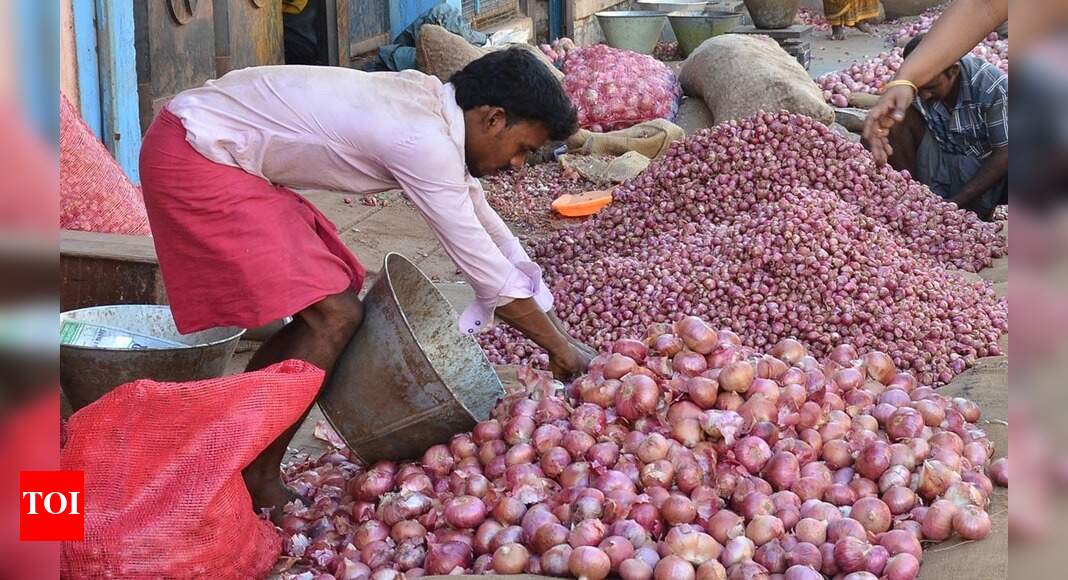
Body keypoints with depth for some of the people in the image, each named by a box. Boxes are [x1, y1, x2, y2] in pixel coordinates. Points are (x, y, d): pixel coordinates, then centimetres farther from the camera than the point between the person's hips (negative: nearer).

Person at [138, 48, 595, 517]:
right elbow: (486, 269, -16)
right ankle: (258, 487, -1)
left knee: (325, 311, 12)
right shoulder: (424, 142, -21)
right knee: (334, 316, -12)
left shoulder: (430, 102, 8)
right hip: (195, 154, -10)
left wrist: (558, 332, 17)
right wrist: (561, 348, -3)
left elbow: (491, 232, 16)